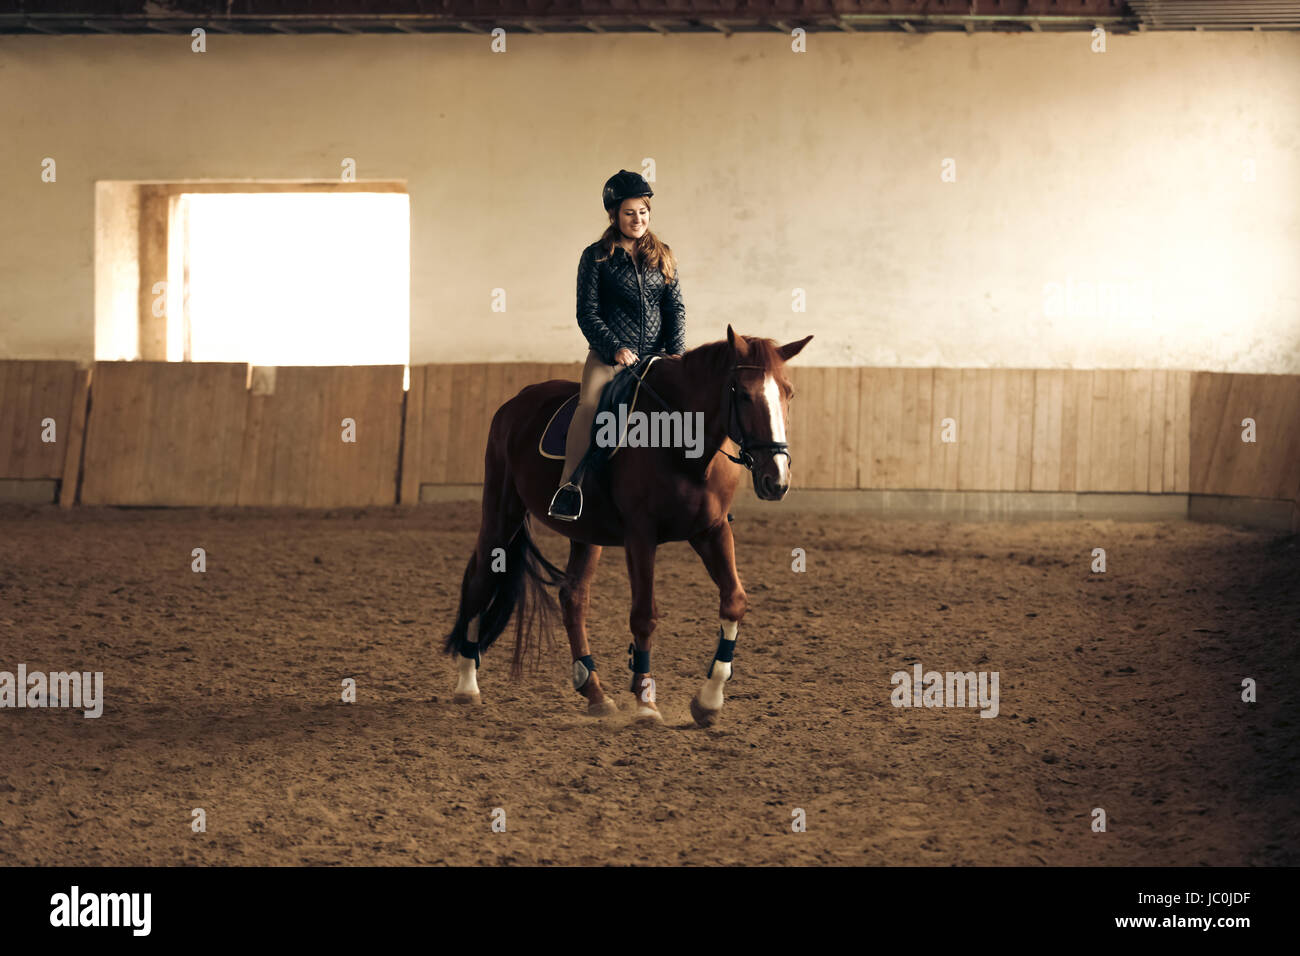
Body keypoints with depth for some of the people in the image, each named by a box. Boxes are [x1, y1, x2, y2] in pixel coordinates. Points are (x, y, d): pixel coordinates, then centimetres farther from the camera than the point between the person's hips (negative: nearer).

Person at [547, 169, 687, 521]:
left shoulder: (663, 257, 14)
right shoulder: (596, 257, 5)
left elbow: (675, 307, 10)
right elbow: (587, 314, 0)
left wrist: (677, 353, -5)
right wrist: (616, 349, -13)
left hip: (656, 356, 3)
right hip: (609, 354, -3)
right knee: (589, 402, -30)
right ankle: (569, 485, -32)